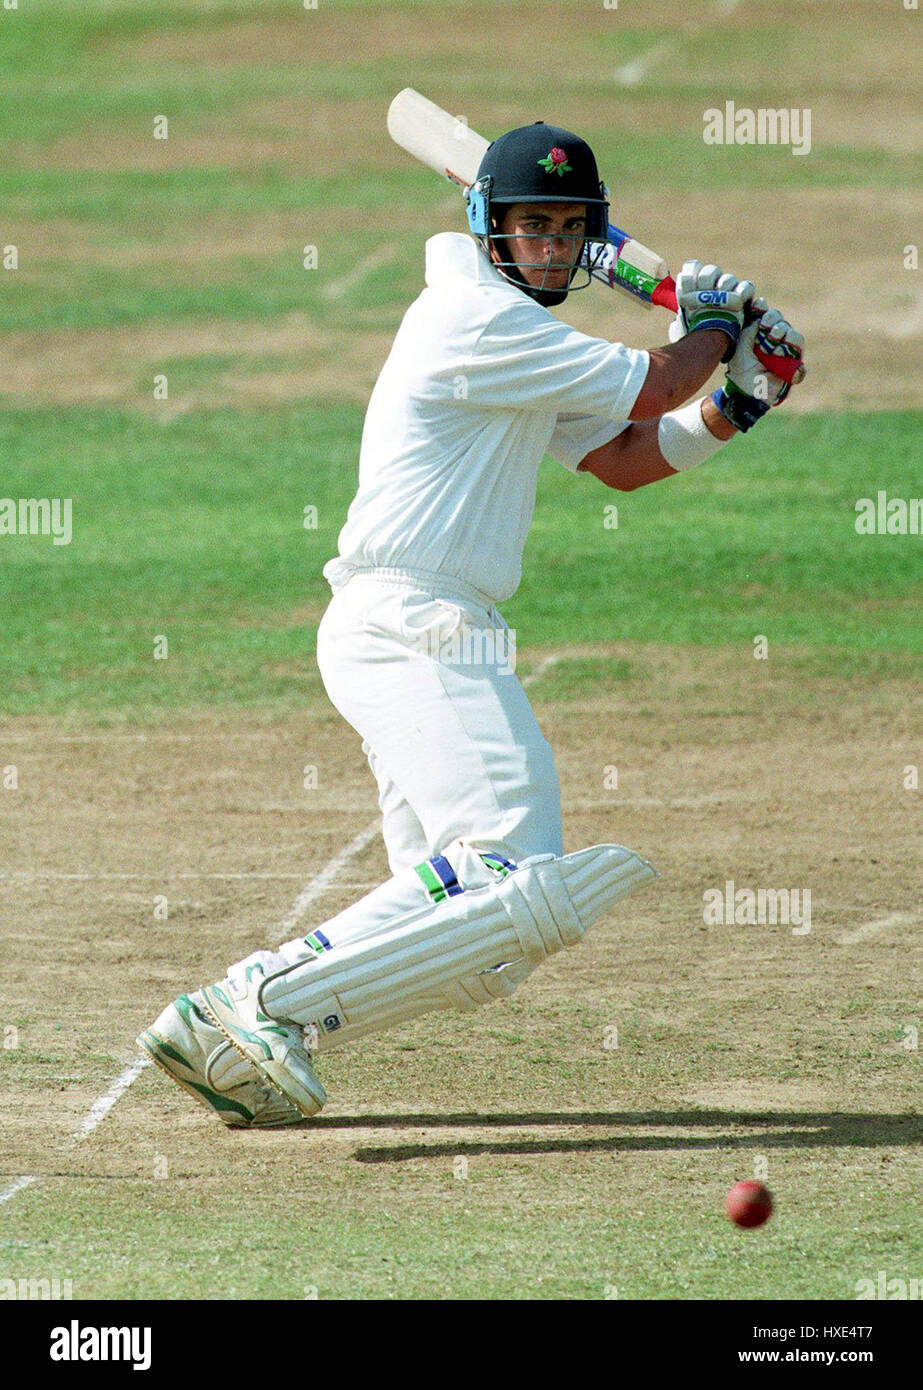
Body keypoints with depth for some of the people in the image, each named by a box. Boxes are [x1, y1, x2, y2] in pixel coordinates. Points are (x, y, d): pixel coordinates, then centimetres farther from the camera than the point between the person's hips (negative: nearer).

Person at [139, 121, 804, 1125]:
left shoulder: (517, 332, 21)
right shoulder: (481, 319, -11)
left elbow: (621, 458, 25)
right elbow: (649, 388, -8)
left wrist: (737, 402, 11)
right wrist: (713, 323, 12)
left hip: (396, 632, 11)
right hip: (419, 631, -11)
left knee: (445, 903, 13)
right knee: (522, 899, -20)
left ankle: (219, 1023, 5)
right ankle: (276, 1005, -21)